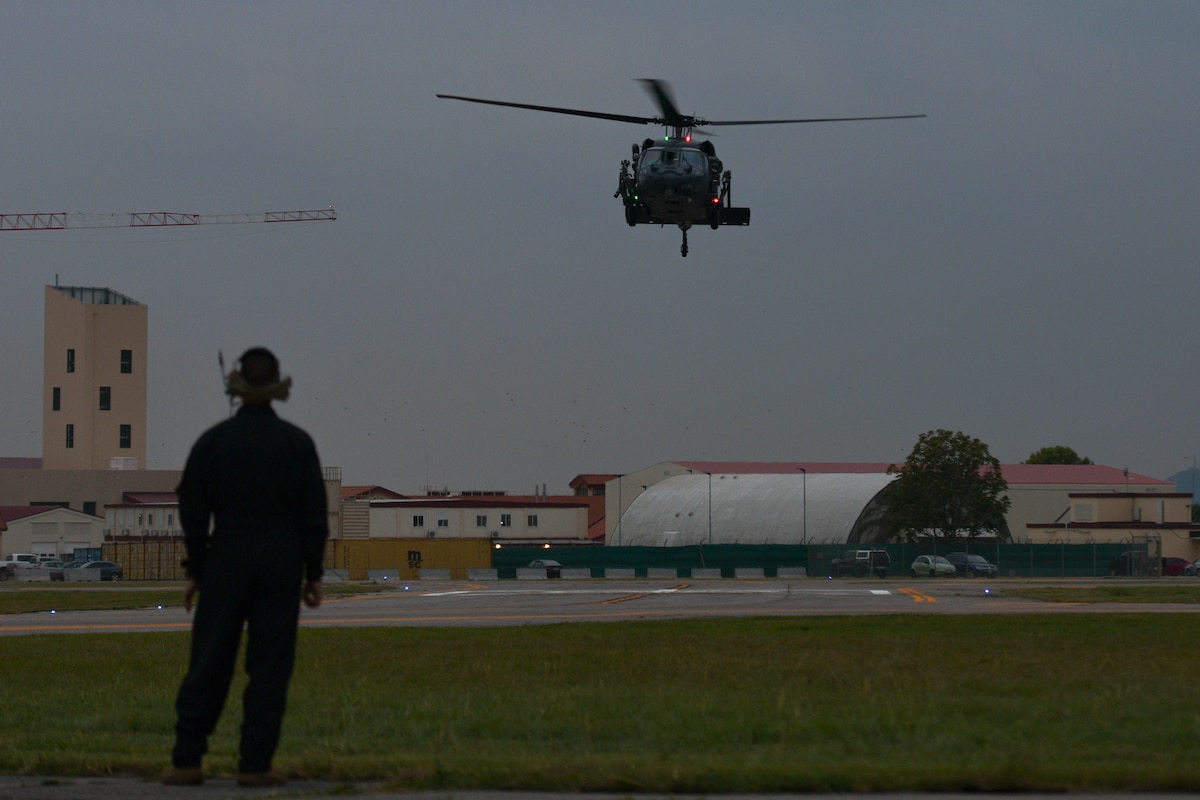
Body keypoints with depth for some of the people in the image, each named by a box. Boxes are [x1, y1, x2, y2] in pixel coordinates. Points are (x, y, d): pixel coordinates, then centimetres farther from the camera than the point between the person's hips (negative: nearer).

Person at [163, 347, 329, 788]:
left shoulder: (212, 441, -1)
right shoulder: (297, 442, -3)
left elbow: (192, 512, 1)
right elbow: (314, 515, -2)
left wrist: (195, 571, 9)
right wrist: (313, 574, 4)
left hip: (226, 560, 1)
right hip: (281, 564, -1)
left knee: (208, 663, 6)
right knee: (269, 667, 2)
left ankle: (186, 761, 4)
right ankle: (255, 764, 0)